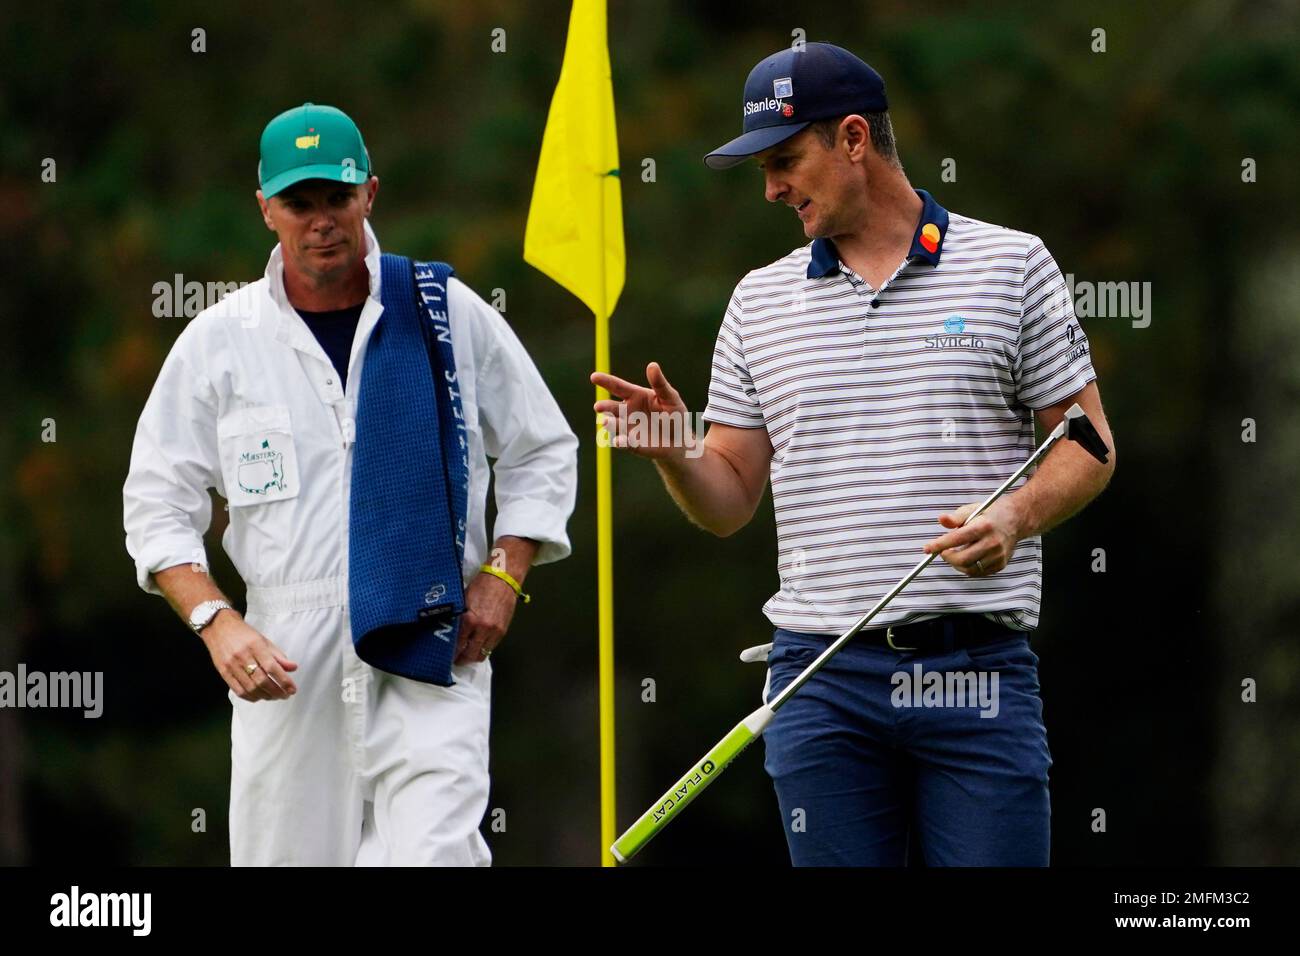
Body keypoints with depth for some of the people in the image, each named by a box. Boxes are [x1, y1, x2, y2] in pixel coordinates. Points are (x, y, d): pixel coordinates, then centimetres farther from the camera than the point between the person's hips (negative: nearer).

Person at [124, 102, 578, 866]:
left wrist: (503, 575, -1)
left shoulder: (453, 314, 5)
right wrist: (217, 623, -9)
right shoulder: (218, 340, 5)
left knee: (435, 854, -20)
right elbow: (157, 503, 7)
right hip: (287, 666, 1)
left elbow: (544, 453, 14)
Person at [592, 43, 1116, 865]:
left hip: (978, 670, -3)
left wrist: (1017, 514, -15)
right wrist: (672, 453, -7)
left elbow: (1089, 446, 4)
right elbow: (730, 502, 14)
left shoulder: (1013, 266, 5)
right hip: (824, 683, 3)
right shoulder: (760, 302, 14)